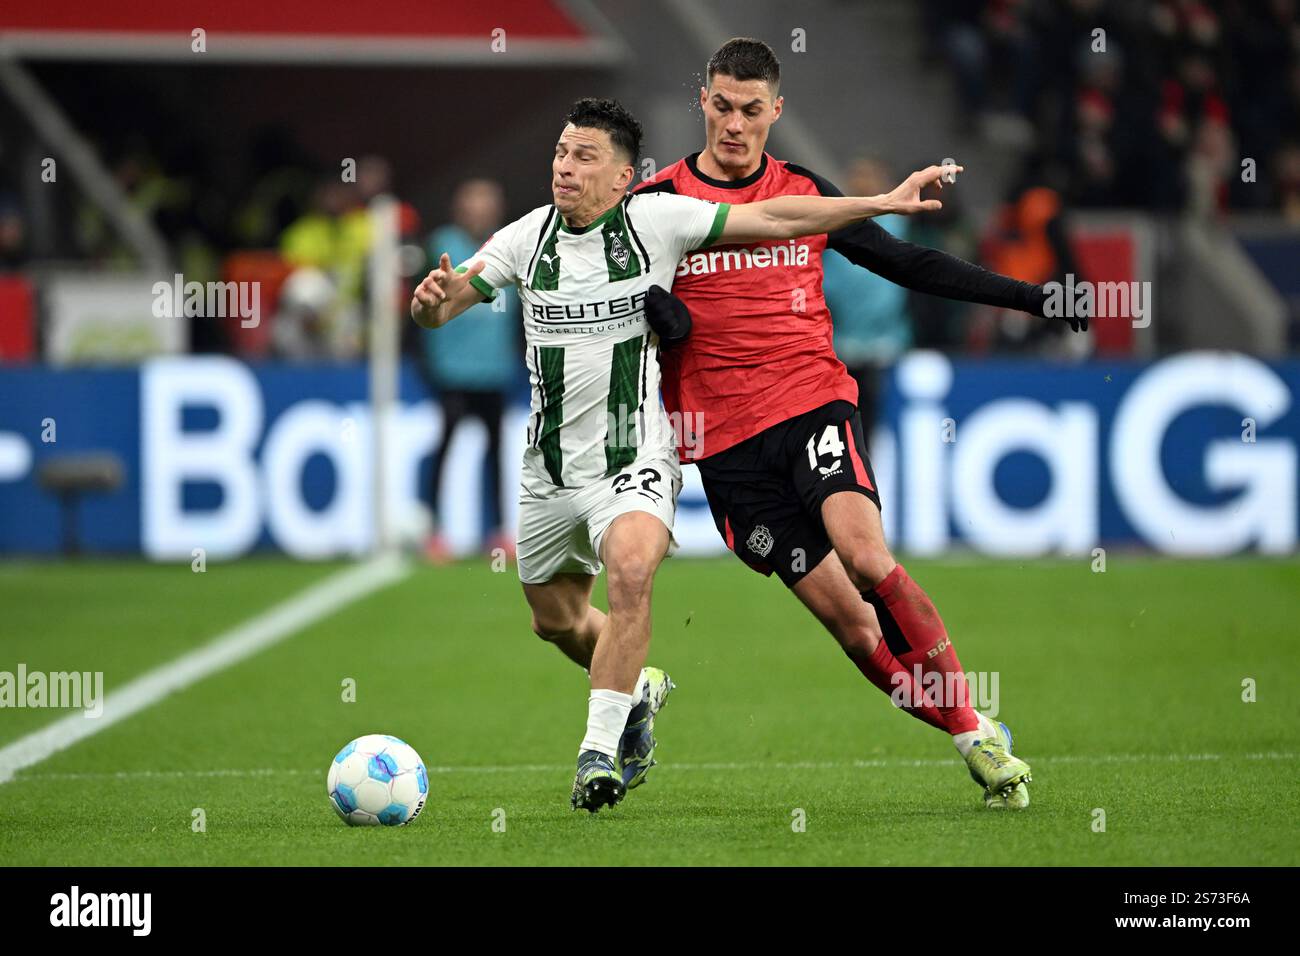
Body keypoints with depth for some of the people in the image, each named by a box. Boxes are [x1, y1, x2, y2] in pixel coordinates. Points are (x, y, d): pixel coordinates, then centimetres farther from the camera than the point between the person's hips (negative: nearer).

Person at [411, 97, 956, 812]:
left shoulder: (657, 221, -7)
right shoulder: (526, 237, 0)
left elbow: (775, 219, -6)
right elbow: (437, 310, -1)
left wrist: (882, 203, -11)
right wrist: (433, 298, -26)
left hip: (632, 458, -4)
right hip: (550, 469, 4)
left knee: (629, 572, -31)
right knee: (556, 619, 17)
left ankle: (600, 751, -25)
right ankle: (637, 692, 48)